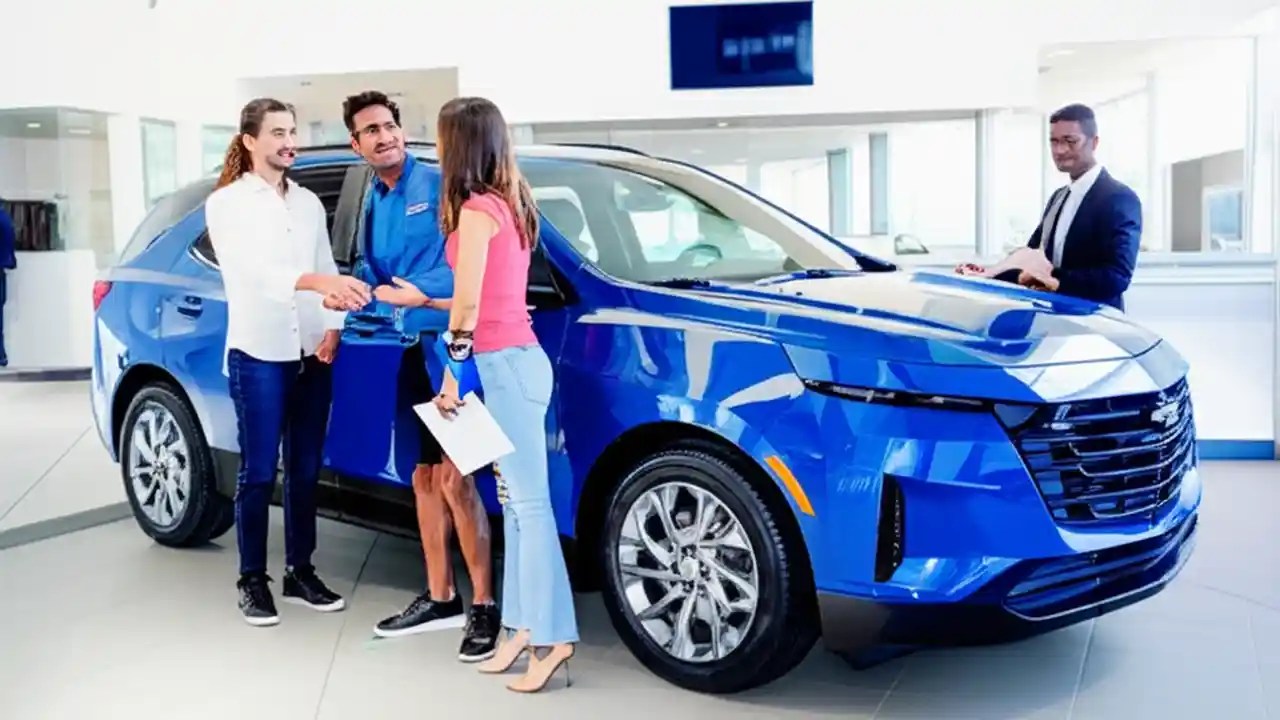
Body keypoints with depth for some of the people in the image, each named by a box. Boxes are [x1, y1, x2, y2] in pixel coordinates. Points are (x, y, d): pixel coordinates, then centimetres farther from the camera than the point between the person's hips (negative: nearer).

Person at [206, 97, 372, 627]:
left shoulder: (309, 202, 13)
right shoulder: (226, 203, -3)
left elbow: (327, 268, 12)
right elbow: (253, 269, -20)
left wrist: (333, 325, -7)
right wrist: (318, 282, -37)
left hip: (312, 355, 5)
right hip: (258, 356, -5)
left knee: (305, 470, 10)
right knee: (259, 473, 0)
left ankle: (300, 572, 21)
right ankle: (252, 580, 12)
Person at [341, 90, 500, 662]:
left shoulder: (438, 185, -8)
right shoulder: (372, 204, 16)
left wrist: (425, 292, -22)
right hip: (412, 349, 9)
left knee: (453, 478, -10)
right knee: (424, 475, 13)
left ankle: (484, 604, 0)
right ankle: (440, 596, 25)